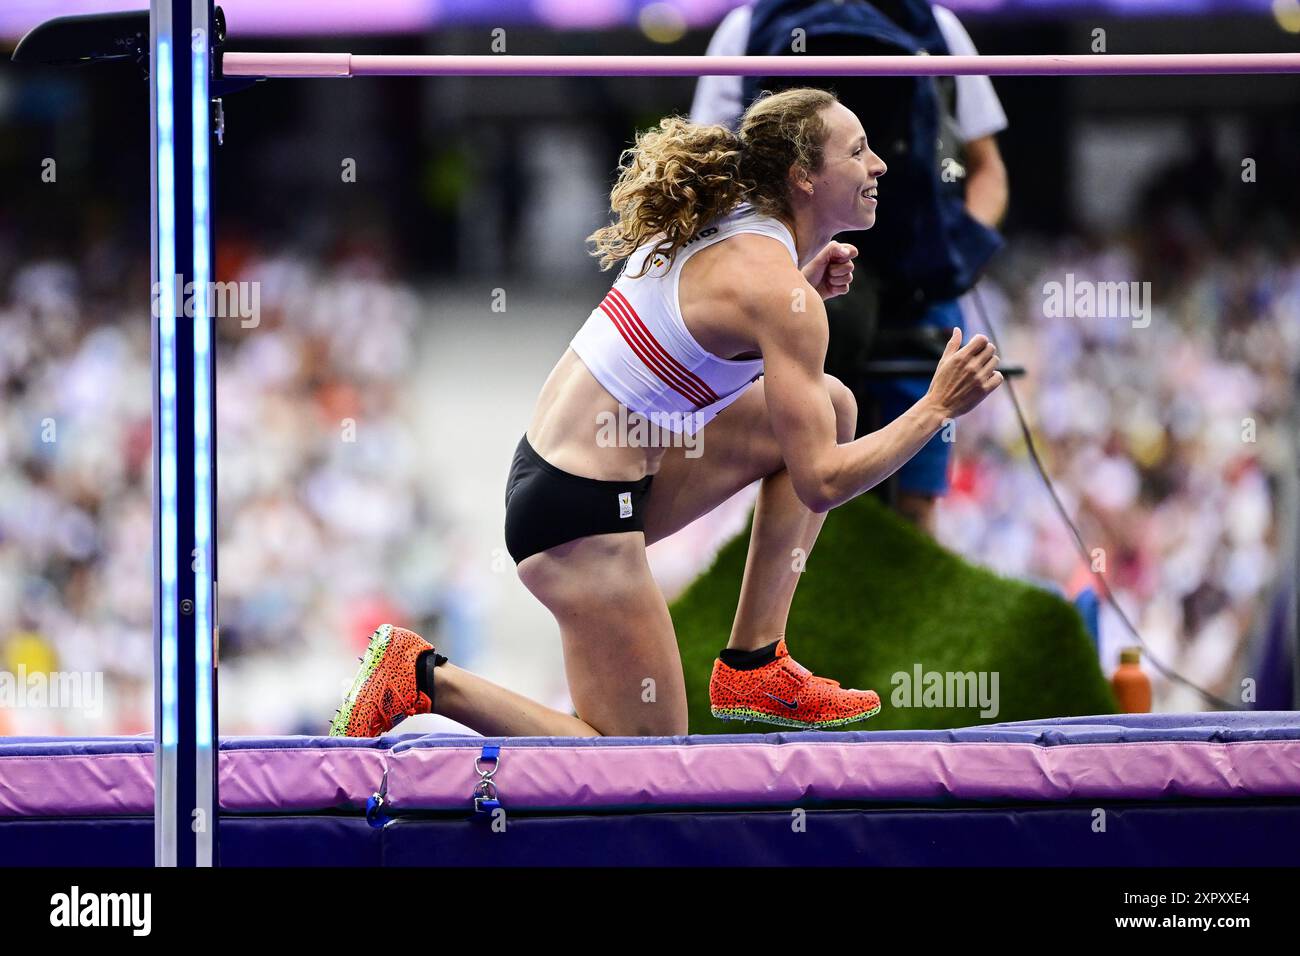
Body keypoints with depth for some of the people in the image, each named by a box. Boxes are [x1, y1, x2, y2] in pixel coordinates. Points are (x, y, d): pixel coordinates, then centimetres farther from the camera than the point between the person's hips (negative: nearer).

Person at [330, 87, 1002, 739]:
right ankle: (427, 679, -1)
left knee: (831, 405, 14)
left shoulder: (713, 223, 6)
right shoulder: (777, 292, -18)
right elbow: (821, 481, -17)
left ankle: (753, 665, 16)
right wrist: (938, 407, -9)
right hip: (584, 514, -9)